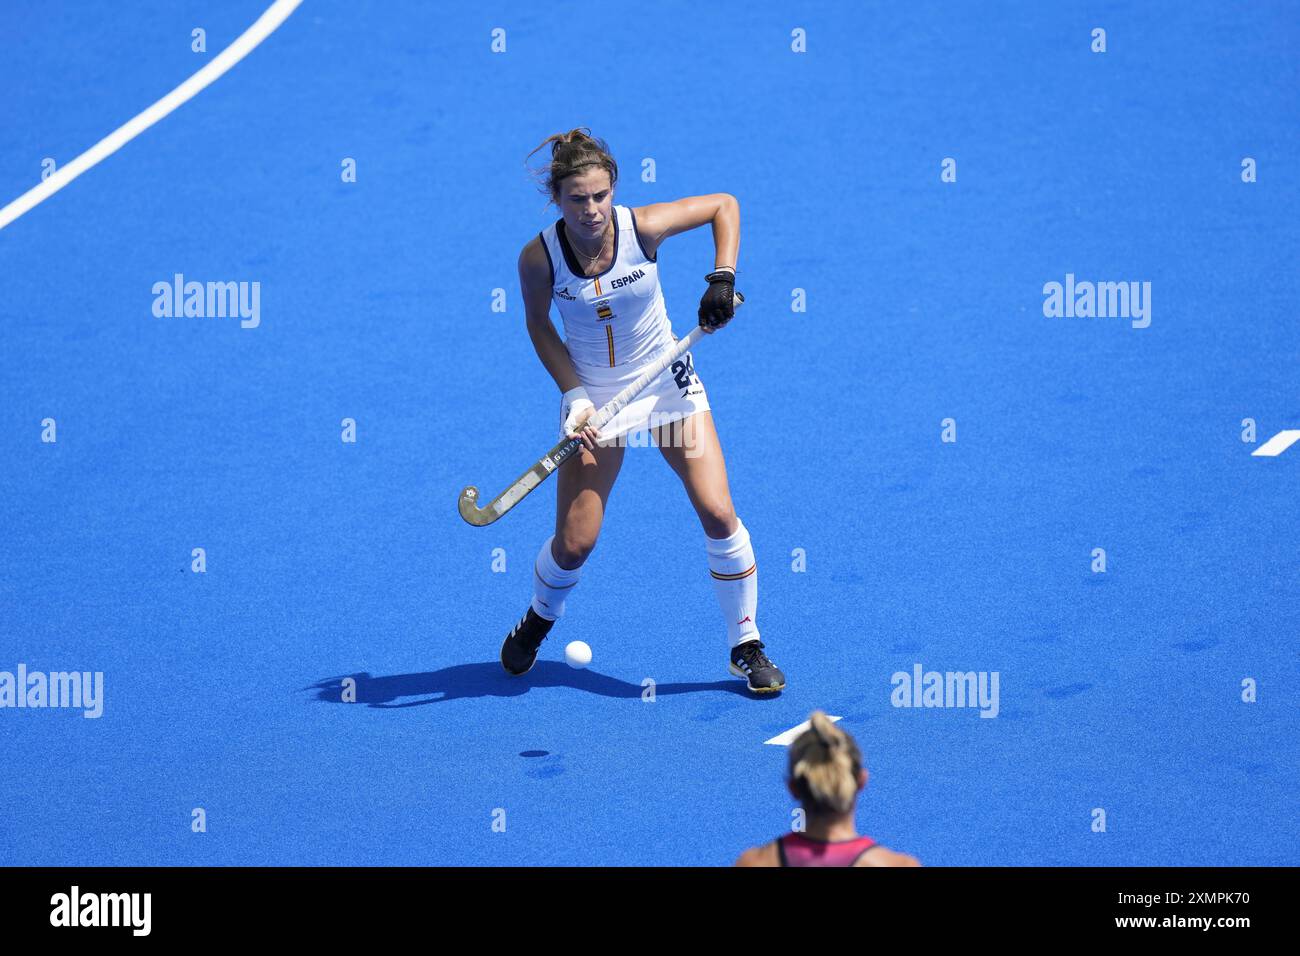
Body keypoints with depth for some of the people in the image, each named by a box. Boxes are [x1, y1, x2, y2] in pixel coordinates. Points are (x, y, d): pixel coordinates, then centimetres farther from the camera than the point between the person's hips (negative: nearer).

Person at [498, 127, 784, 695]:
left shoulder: (643, 226, -20)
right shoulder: (539, 257, -19)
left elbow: (725, 205, -4)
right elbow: (538, 322, -1)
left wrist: (722, 279, -15)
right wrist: (573, 394, -11)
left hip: (667, 382, 0)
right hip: (594, 395, 0)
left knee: (717, 513, -10)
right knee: (574, 543, -3)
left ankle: (746, 648, 8)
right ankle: (539, 620, 32)